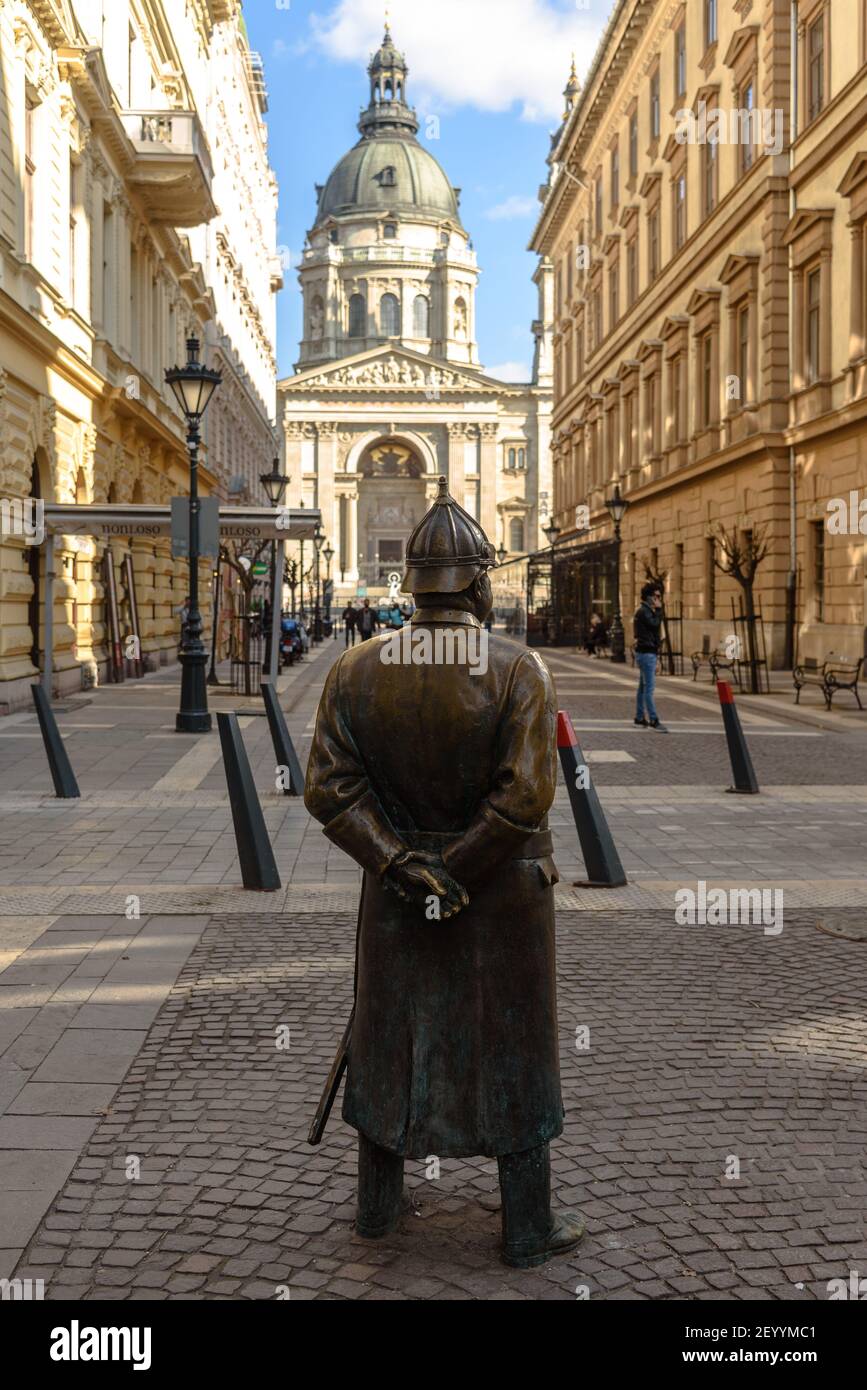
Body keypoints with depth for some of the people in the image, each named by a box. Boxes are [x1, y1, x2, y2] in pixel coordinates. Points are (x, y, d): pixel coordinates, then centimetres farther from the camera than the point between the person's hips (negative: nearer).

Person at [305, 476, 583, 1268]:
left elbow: (330, 789, -12)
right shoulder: (518, 671, -17)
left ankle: (378, 1204, 33)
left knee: (390, 1039, 18)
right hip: (504, 899, -3)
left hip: (394, 896, 3)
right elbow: (526, 793, -23)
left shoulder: (357, 672, -7)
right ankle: (528, 1229, 23)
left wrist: (403, 868, -12)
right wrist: (457, 874, -14)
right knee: (512, 1049, 11)